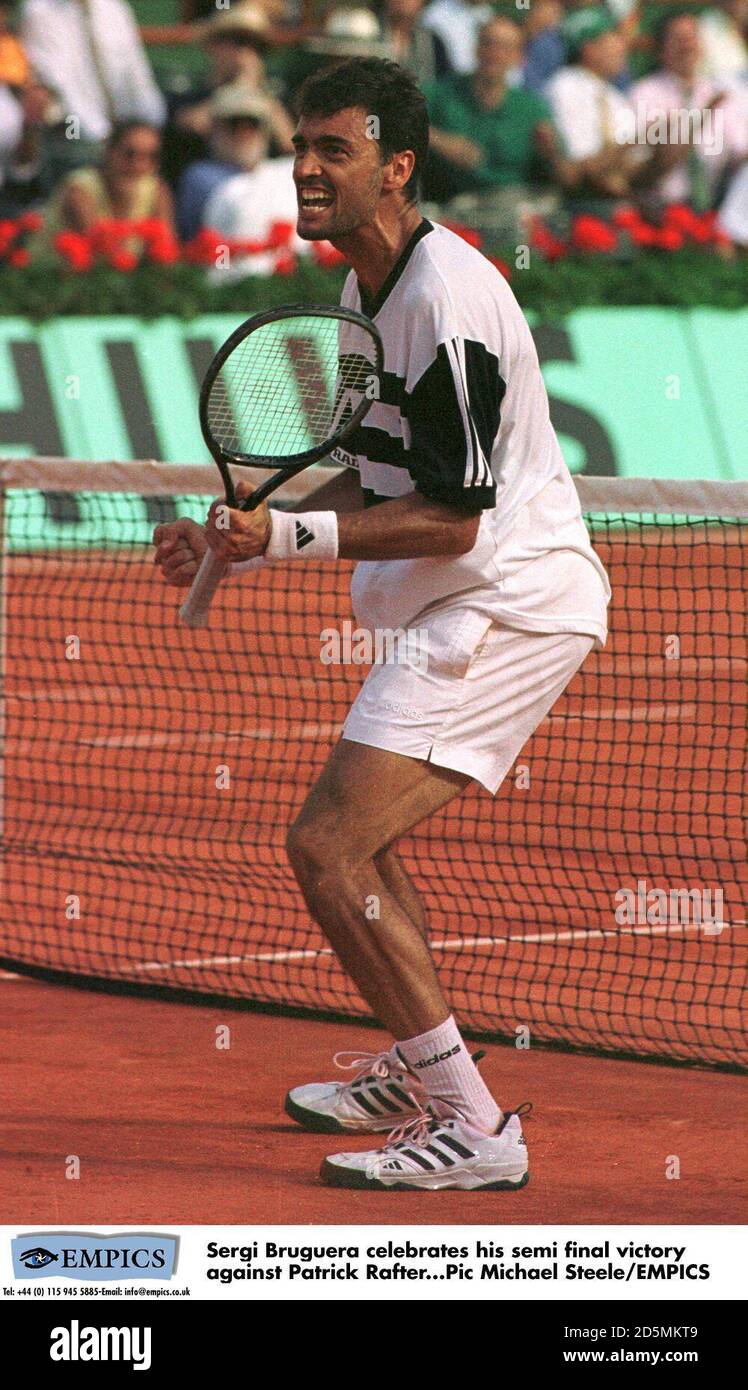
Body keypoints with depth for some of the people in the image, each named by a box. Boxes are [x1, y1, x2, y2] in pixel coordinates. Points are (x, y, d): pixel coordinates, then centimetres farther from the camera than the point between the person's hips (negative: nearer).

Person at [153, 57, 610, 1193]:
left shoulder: (449, 302, -21)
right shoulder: (368, 290, 11)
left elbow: (452, 516, -21)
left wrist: (291, 535, -23)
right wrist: (246, 540, 9)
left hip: (507, 602, -11)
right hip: (462, 609, 11)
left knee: (328, 848, -18)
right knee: (357, 836, 26)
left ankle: (474, 1128, -15)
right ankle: (415, 1078, 42)